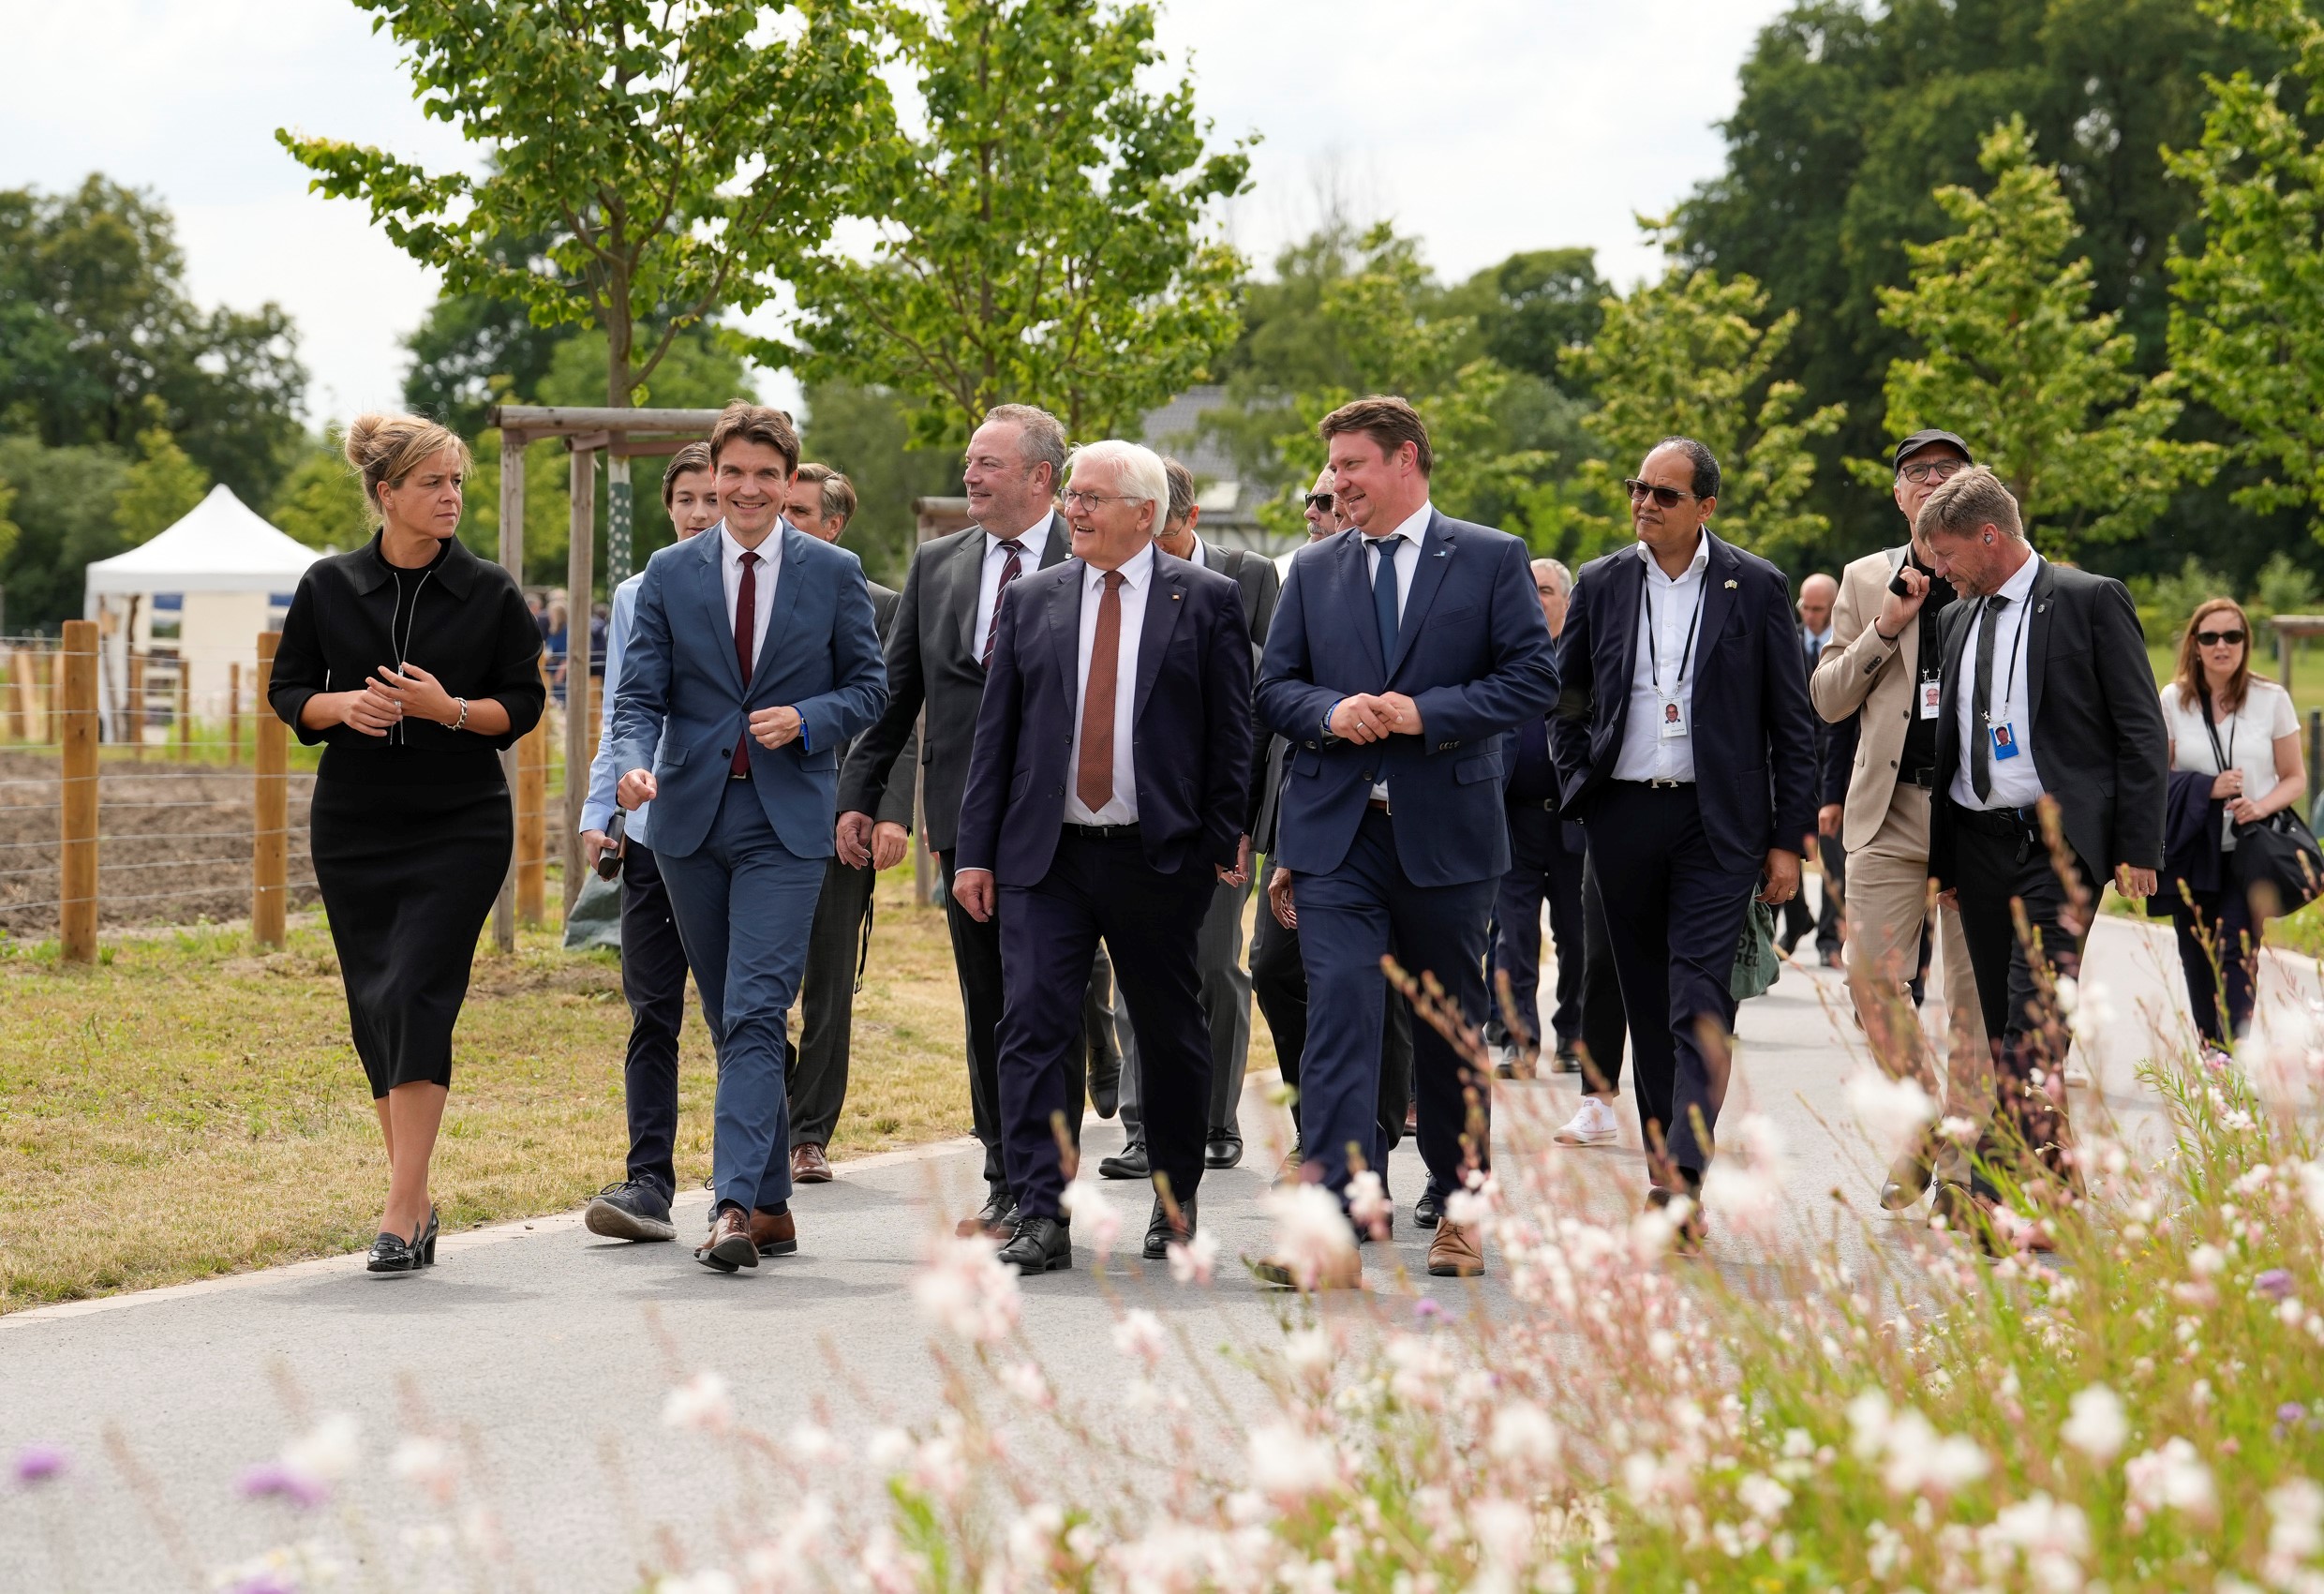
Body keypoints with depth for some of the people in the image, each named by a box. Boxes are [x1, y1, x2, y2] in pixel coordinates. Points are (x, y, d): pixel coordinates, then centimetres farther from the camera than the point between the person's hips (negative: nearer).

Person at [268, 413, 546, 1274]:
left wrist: (450, 710, -17)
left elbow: (523, 704, 2)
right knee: (374, 1007, 5)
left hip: (460, 824, -3)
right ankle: (419, 1195, 20)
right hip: (354, 826, 3)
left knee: (414, 995, -15)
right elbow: (288, 691, 8)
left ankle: (401, 1213, -16)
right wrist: (343, 705, -13)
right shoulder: (329, 586, 3)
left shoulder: (489, 592, -1)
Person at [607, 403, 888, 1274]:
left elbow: (869, 686, 7)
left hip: (786, 822, -3)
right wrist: (635, 763, -18)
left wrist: (804, 720, -13)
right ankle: (771, 1206, 20)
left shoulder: (833, 573, 3)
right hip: (692, 818, 3)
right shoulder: (669, 574, 6)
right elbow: (639, 695, 2)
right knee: (732, 1025, 10)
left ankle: (733, 1207, -22)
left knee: (755, 1016, -15)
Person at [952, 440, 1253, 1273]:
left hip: (1159, 858, -2)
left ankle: (1175, 1202, 26)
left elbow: (1232, 733, 1)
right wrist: (975, 851, 3)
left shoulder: (1207, 600, 2)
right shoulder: (1032, 602, 10)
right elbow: (995, 731, 9)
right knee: (1034, 1026, -10)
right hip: (1045, 857, 2)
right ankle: (1040, 1219, -11)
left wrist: (1224, 844, -6)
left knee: (1171, 1037, 9)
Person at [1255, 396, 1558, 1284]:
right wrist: (1330, 711, -11)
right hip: (1336, 835, 1)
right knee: (1337, 1019, -12)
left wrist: (1428, 713, -16)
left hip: (1446, 833, -1)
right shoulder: (1313, 571, 11)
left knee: (1452, 1027, 11)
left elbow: (1532, 679, -4)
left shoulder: (1492, 560, 2)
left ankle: (1459, 1210, 27)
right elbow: (1274, 686, 11)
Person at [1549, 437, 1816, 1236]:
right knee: (1648, 1005, 8)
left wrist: (1789, 839, -1)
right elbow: (1564, 700, 18)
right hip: (1624, 819, 3)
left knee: (1700, 1004, -13)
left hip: (1717, 824, -3)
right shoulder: (1601, 584, 8)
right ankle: (1661, 1169, 16)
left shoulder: (1756, 587, 1)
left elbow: (1792, 721, 3)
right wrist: (1581, 790, 4)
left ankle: (1684, 1175, -21)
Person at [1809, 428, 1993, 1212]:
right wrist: (1884, 629, -5)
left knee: (1974, 990, 0)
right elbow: (1827, 701, 10)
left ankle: (1965, 1157, 8)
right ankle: (1925, 1124, 16)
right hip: (1891, 808, 2)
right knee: (1872, 976, -5)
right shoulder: (1865, 581, 13)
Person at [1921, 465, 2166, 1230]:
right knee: (2004, 1024, 6)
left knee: (2035, 1016, -16)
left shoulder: (2091, 600, -2)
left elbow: (2142, 730, -4)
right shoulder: (1957, 620, 16)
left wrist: (2138, 849, -9)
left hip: (2061, 842, -7)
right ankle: (2048, 1180, 14)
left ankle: (2000, 1185, -23)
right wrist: (1938, 856, 17)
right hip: (1978, 842, 7)